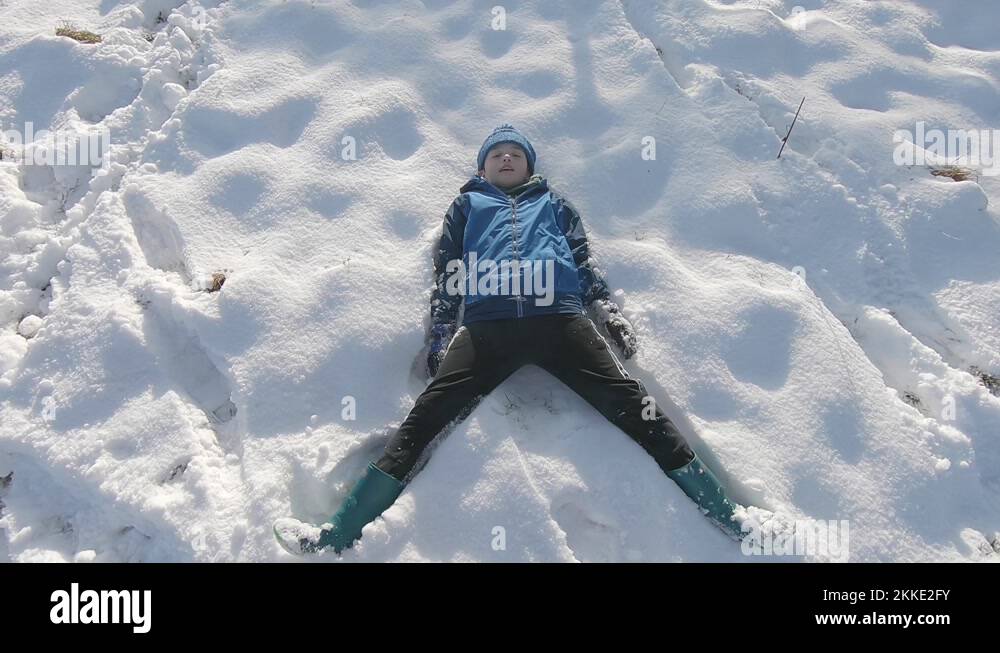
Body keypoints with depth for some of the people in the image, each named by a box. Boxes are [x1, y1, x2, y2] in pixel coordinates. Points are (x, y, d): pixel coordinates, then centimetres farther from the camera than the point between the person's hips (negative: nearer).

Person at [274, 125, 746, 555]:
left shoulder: (553, 203, 32)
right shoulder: (468, 205, 31)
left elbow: (584, 264, 25)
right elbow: (447, 274, 23)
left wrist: (610, 312, 10)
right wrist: (439, 336, 10)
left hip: (559, 319, 1)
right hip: (487, 324, 0)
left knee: (632, 405, -15)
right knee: (424, 417, -15)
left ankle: (728, 519, -13)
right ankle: (337, 537, -16)